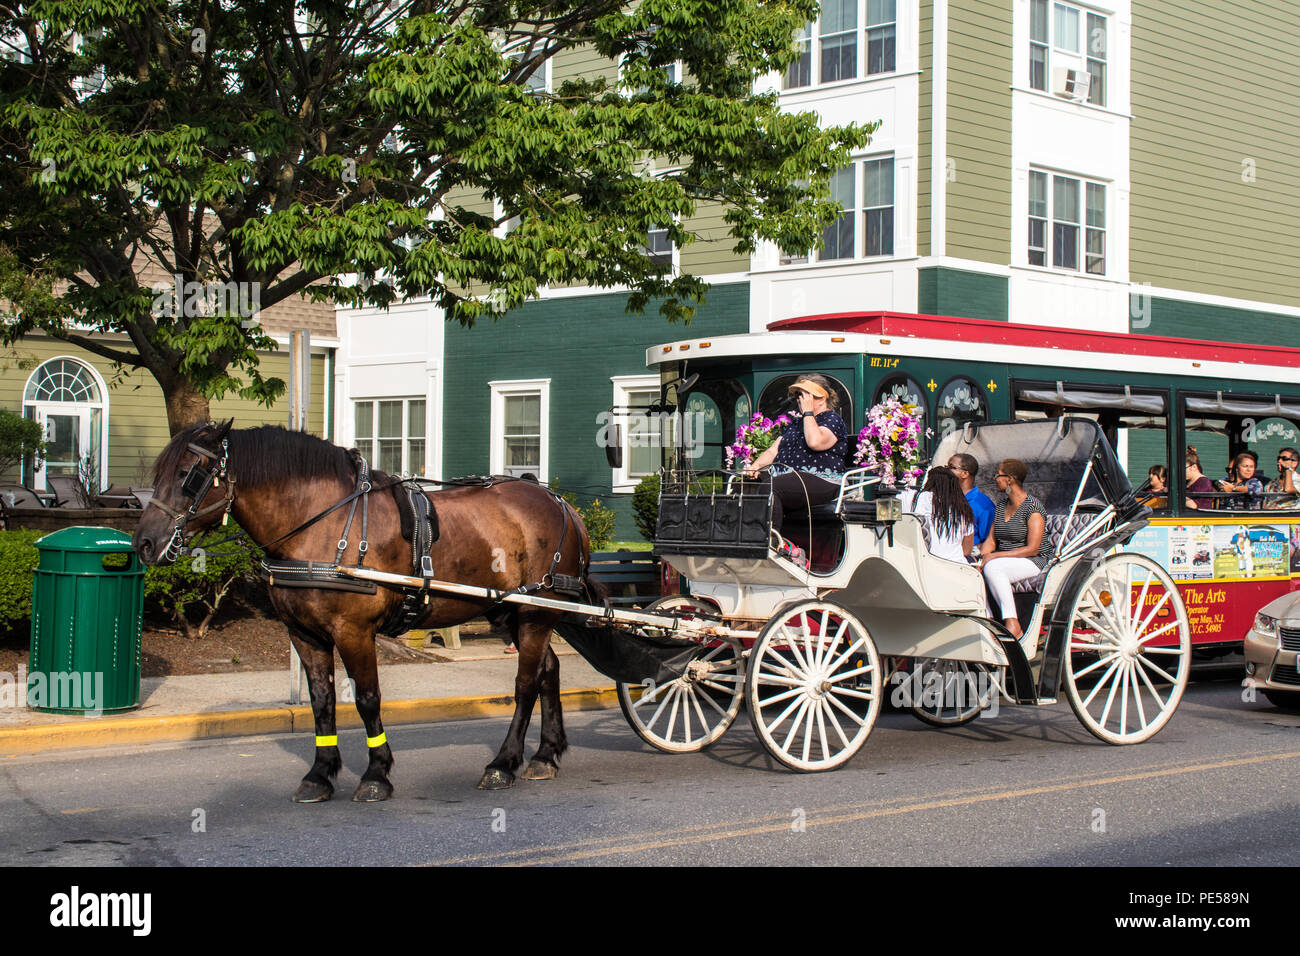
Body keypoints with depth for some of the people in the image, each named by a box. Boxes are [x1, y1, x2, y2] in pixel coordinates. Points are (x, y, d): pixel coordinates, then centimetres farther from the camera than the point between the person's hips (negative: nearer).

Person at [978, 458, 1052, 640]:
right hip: (1005, 561, 7)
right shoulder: (1002, 503, 14)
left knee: (992, 568, -36)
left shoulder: (1033, 507, -10)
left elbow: (1032, 549, -16)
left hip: (1034, 561, -7)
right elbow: (991, 539, 13)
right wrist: (982, 557, -10)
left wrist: (995, 556, -19)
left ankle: (1013, 625, -35)